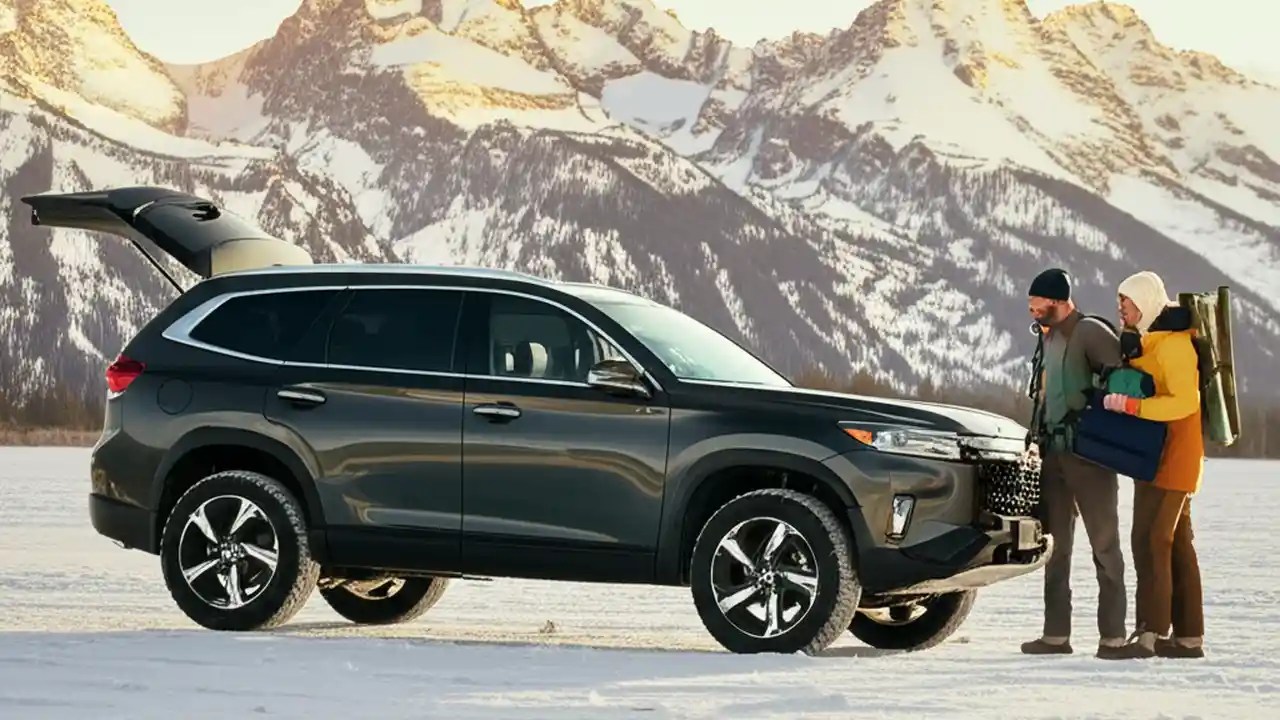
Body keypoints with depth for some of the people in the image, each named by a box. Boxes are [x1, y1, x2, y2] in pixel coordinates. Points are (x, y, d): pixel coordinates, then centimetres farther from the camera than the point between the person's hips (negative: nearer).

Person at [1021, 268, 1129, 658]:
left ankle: (1112, 636, -2)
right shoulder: (1050, 337, 17)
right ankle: (1056, 634, 12)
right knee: (1055, 546, 8)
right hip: (1054, 452, 9)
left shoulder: (1089, 332, -10)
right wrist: (1038, 437, 17)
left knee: (1104, 545, -3)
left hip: (1088, 454, -9)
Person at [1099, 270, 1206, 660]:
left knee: (1151, 539, -14)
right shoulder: (1147, 341, 17)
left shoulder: (1172, 343, -16)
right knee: (1176, 540, 10)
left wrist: (1133, 405, -32)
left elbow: (1184, 401, -26)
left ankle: (1150, 632, -17)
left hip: (1171, 454, -11)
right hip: (1157, 454, 11)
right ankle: (1189, 636, 13)